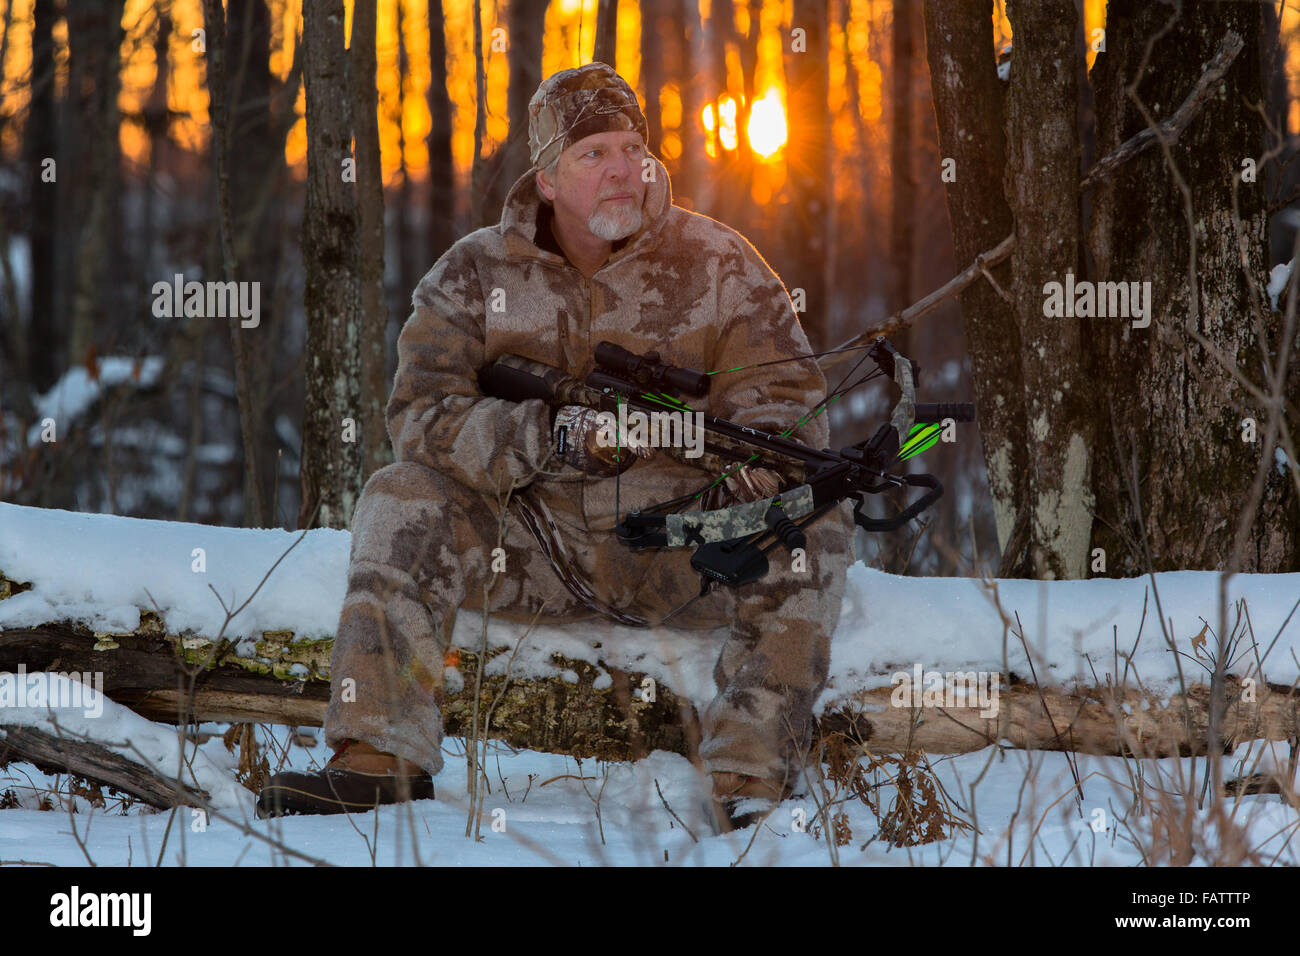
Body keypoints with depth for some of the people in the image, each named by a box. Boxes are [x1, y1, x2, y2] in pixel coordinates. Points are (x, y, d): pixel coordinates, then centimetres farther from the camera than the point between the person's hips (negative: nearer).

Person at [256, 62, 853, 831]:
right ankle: (381, 761, -25)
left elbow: (788, 392, -4)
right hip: (536, 550, 1)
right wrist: (559, 435, -29)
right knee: (402, 501, -23)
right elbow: (423, 414, -13)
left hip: (680, 550, -1)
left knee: (813, 521, -28)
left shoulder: (716, 263, 0)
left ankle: (752, 782, -31)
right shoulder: (477, 275, 0)